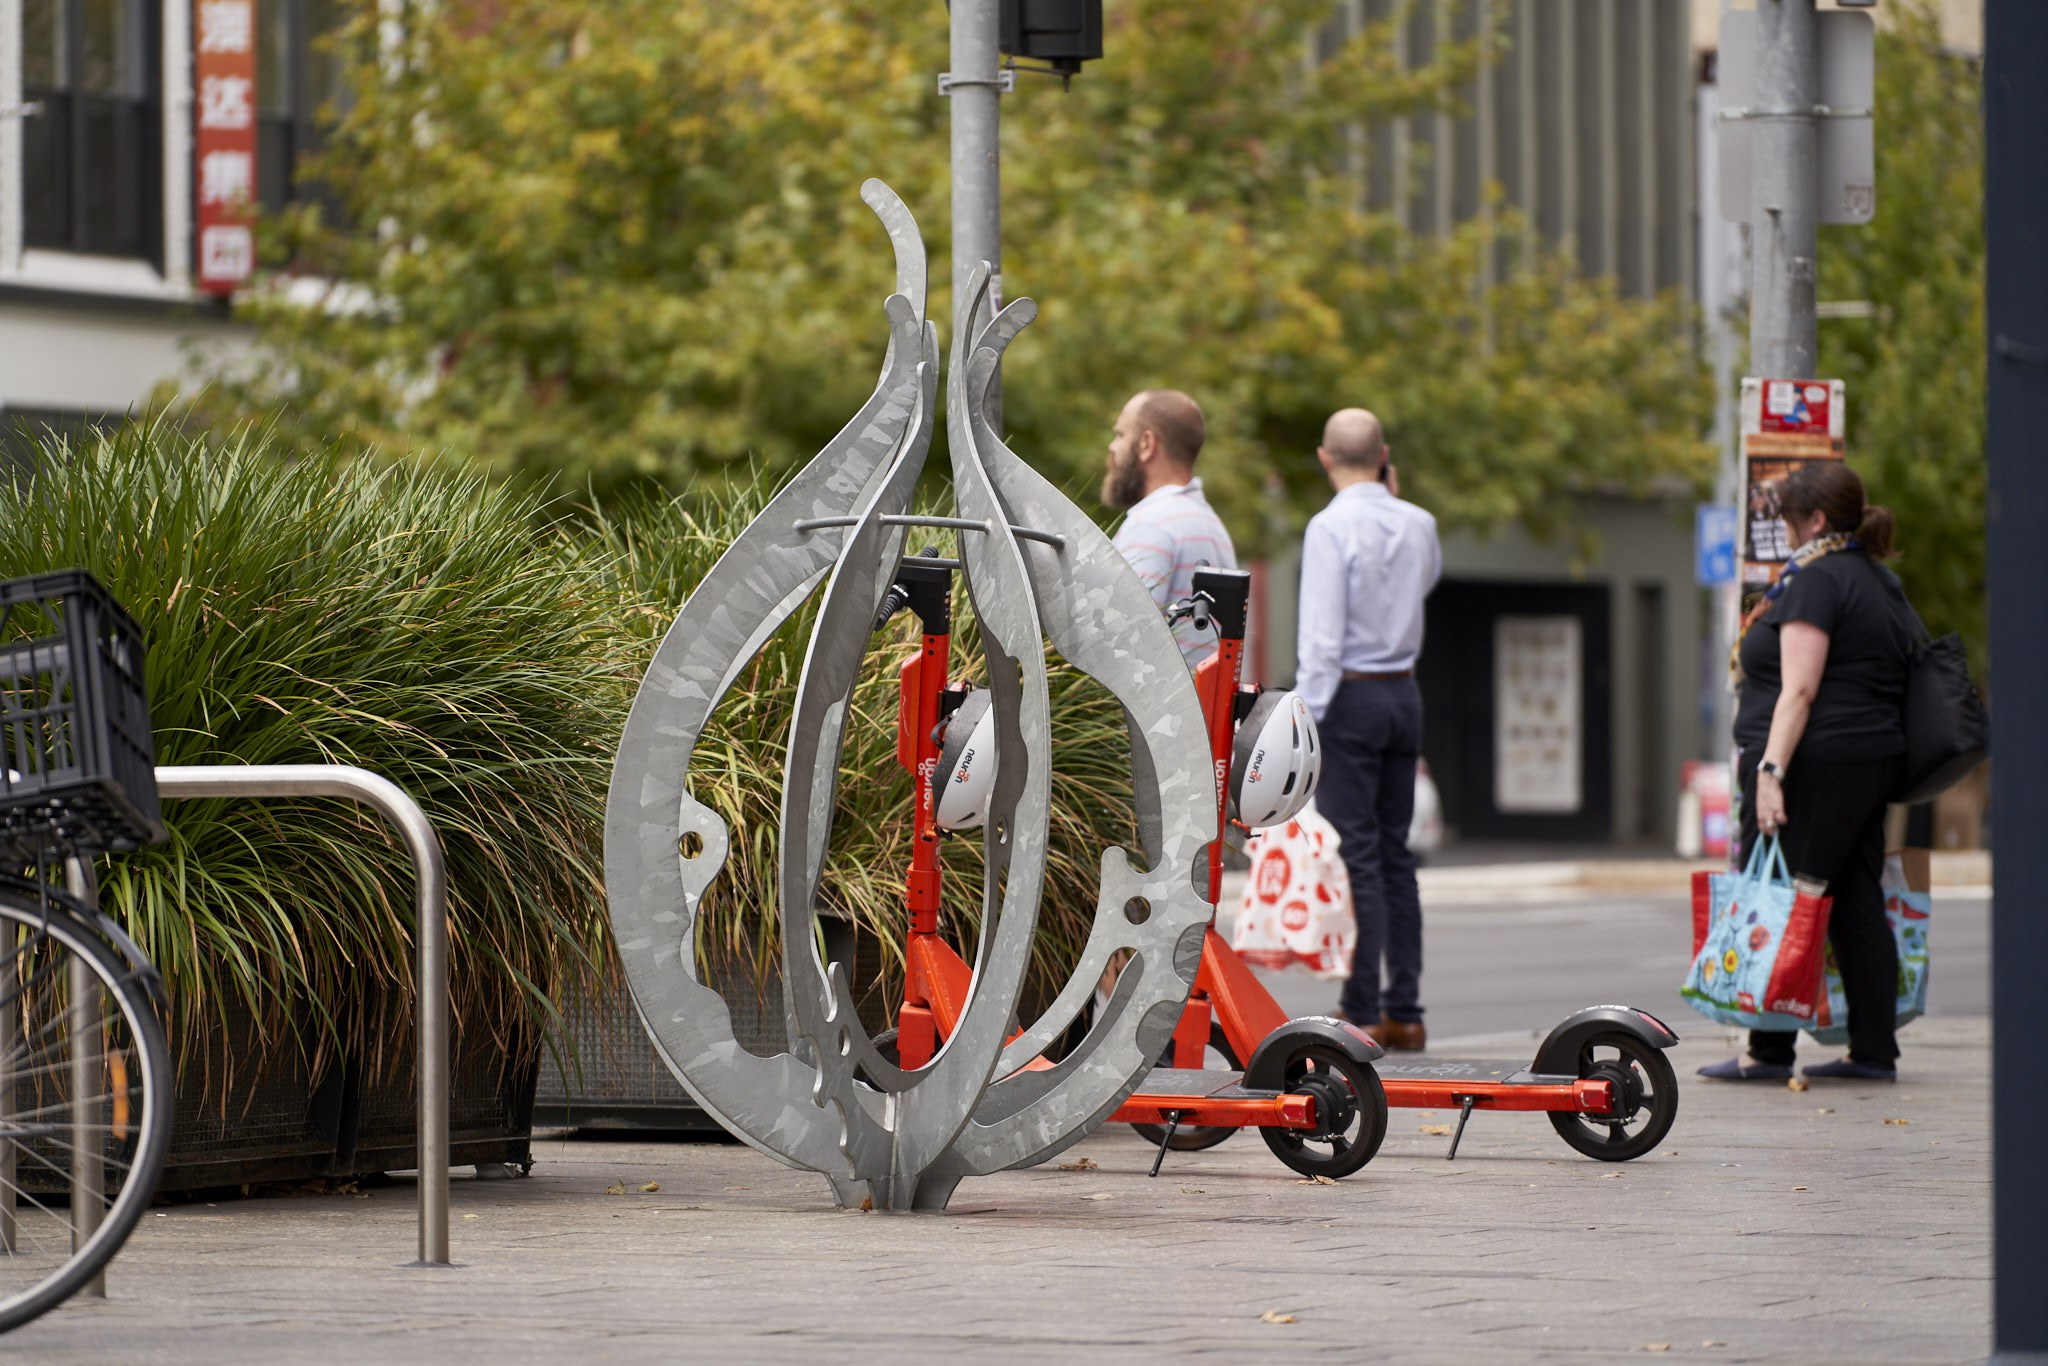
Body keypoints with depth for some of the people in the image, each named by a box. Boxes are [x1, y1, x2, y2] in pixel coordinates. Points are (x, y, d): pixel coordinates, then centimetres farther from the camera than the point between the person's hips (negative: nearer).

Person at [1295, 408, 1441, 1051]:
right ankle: (1404, 1010, 12)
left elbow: (1322, 635, -17)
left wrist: (1306, 718, -14)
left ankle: (1361, 1013, -6)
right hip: (1404, 691, 6)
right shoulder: (1418, 524, 7)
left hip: (1349, 693, -6)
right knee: (1395, 853, 11)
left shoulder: (1331, 527, -13)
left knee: (1356, 854, -6)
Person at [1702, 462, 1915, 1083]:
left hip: (1814, 765, -10)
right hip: (1874, 758, 10)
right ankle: (1874, 1050, 9)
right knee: (1856, 904, 9)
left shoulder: (1816, 582, -12)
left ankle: (1770, 1051, -4)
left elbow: (1799, 689, -20)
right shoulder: (1881, 582, 18)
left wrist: (1770, 769, -25)